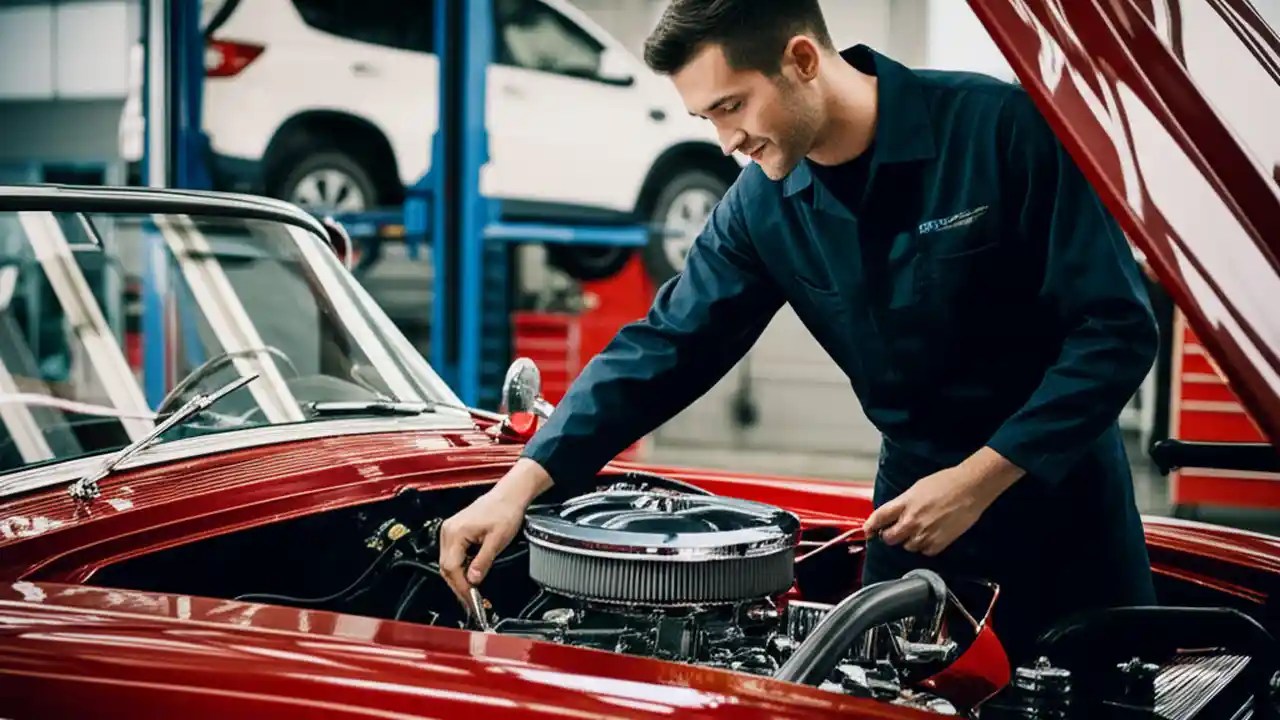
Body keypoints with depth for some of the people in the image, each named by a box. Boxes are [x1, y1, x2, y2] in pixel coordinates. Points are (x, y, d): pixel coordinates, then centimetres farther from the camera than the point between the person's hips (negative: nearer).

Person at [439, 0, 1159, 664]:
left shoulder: (1004, 128, -20)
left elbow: (1117, 328, -19)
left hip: (1062, 486, -3)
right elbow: (665, 347, -3)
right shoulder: (762, 206, -5)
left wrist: (983, 477, -23)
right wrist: (523, 482, -13)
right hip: (918, 490, 4)